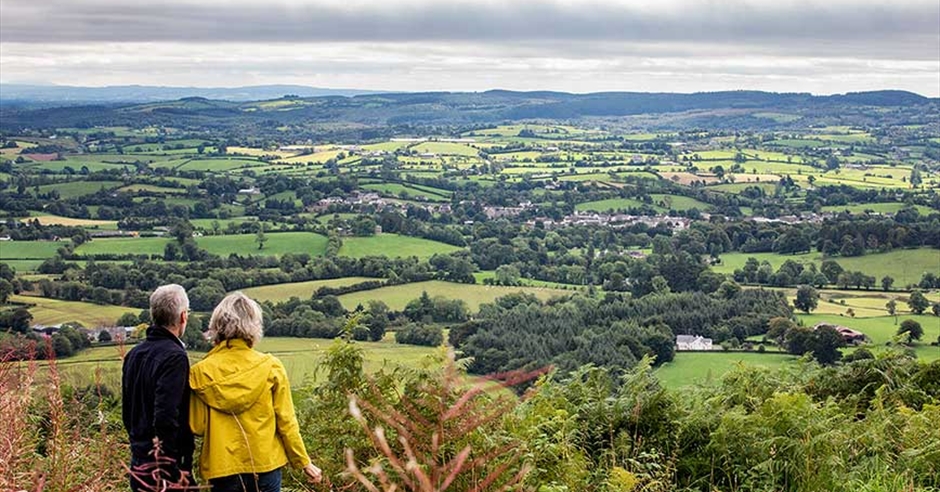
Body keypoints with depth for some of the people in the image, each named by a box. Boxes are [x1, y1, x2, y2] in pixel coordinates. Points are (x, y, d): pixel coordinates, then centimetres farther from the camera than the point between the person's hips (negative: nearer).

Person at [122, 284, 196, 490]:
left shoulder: (134, 354, 11)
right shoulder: (174, 357, -16)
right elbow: (166, 417, -24)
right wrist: (174, 472, -19)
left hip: (139, 465, 9)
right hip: (165, 471, -8)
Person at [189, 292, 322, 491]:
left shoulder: (201, 372, -4)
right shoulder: (270, 367, -4)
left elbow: (197, 427, -3)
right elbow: (286, 421, -2)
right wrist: (304, 462, 8)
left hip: (223, 467, 0)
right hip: (266, 465, 0)